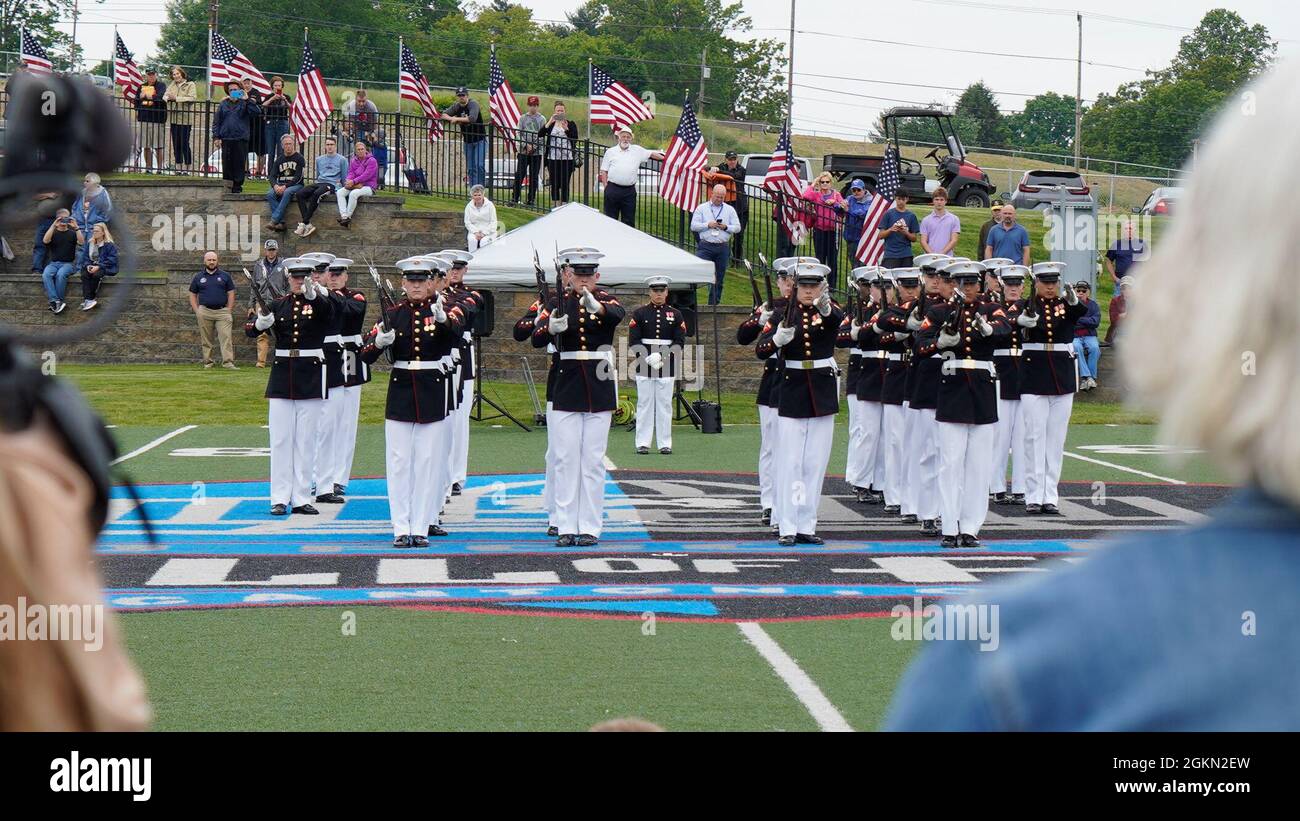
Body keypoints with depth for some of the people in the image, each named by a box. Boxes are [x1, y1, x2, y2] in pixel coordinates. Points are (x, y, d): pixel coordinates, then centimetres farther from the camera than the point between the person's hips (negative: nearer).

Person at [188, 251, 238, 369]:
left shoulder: (225, 276, 11)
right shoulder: (198, 277, 11)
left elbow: (231, 293, 10)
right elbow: (192, 295, 13)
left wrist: (228, 310, 0)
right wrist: (197, 311, 2)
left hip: (222, 311, -1)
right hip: (205, 312, 1)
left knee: (225, 337, -11)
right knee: (206, 340, 3)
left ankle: (228, 362, -16)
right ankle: (208, 362, 9)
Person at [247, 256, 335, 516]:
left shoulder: (320, 303, -1)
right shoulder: (278, 305, 6)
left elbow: (326, 307, -27)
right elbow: (249, 329, -2)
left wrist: (312, 293, -49)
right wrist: (260, 323, -26)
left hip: (311, 376, -2)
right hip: (282, 375, 2)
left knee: (306, 440, 2)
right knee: (280, 438, 2)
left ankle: (302, 498, 8)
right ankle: (280, 499, 5)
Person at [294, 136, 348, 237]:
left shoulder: (342, 160, 9)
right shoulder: (319, 159, 25)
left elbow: (344, 178, 9)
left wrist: (340, 186, 0)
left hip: (331, 184, -5)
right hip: (319, 183, 5)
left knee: (316, 194, -38)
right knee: (300, 194, -25)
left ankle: (304, 224, -36)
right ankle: (308, 224, -33)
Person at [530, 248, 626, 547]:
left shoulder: (605, 299, 1)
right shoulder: (559, 302, 4)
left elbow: (619, 314, -24)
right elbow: (537, 340, -8)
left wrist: (596, 306, -45)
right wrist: (550, 327, -30)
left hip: (600, 388, -1)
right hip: (566, 388, 1)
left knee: (593, 460, 2)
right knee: (565, 458, 1)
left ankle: (590, 527, 7)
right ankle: (566, 527, 6)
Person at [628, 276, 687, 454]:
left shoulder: (676, 315, 7)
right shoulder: (639, 314, 4)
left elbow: (679, 342, 2)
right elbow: (633, 342, -2)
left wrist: (663, 357, -12)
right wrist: (649, 358, -14)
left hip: (667, 368, 1)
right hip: (644, 367, -1)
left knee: (665, 405, 2)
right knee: (645, 404, 1)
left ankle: (665, 444, 6)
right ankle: (642, 443, 4)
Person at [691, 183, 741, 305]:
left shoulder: (730, 210, 11)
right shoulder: (701, 208, 6)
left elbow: (737, 227, 7)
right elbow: (693, 226, 0)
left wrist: (726, 227, -10)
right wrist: (708, 225, -13)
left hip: (723, 248, 2)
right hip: (705, 247, -2)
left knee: (719, 278, 6)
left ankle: (714, 303, 12)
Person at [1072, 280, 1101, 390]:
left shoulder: (1093, 305, 9)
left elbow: (1096, 322, -5)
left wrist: (1079, 319, -11)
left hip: (1089, 335, 2)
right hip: (1073, 336, -2)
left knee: (1094, 348, -29)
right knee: (1077, 348, -34)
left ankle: (1092, 376, -24)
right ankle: (1087, 377, -35)